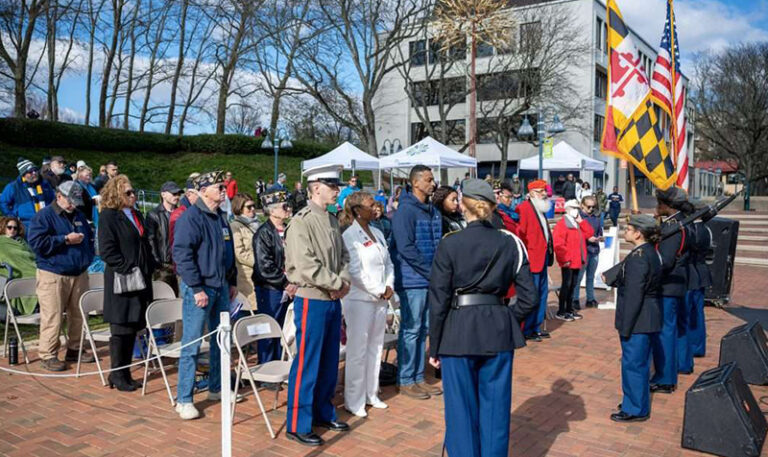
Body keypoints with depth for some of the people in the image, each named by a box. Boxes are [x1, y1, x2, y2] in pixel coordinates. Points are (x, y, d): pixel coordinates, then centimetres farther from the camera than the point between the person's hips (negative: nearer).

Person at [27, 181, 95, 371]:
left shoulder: (79, 216, 15)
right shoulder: (44, 216, -6)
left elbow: (90, 238, 26)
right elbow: (37, 242, -16)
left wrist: (87, 258, 10)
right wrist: (65, 239, -16)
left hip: (79, 273, 7)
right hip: (53, 275, -7)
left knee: (78, 315, 11)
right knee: (52, 318, -7)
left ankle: (74, 350, 24)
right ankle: (48, 355, 3)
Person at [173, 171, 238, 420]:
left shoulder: (221, 217, 12)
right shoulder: (191, 217, -13)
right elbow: (182, 253, -19)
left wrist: (232, 282, 16)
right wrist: (197, 288, -21)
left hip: (221, 287, 8)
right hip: (199, 288, -8)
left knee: (220, 340, 16)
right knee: (192, 344, -3)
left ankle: (216, 388, 30)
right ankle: (184, 400, 6)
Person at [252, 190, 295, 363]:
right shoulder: (263, 233, -12)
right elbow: (265, 267, -18)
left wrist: (293, 283, 2)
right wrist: (286, 283, -15)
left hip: (286, 290, 7)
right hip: (269, 290, -7)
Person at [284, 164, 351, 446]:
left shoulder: (332, 221, 10)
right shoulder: (301, 222, -14)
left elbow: (343, 256, 13)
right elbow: (306, 266, -21)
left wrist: (344, 281, -6)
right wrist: (336, 284, -13)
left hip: (333, 300, 8)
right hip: (312, 301, -8)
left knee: (329, 362, 16)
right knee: (307, 363, 0)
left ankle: (324, 414, 32)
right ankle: (298, 425, 12)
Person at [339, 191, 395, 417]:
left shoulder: (377, 233, 13)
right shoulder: (349, 236, -10)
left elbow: (388, 263, 15)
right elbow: (354, 272, -15)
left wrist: (389, 286, -1)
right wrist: (378, 291, -12)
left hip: (380, 299, 7)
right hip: (360, 299, -7)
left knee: (376, 348, 13)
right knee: (358, 351, -1)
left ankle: (371, 394, 25)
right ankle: (354, 401, 10)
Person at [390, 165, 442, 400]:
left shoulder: (433, 211, 14)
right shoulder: (406, 210, -12)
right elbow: (406, 248, -18)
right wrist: (431, 272, -15)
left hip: (430, 280, 8)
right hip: (412, 279, -8)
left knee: (423, 329, 13)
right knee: (411, 329, -1)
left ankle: (419, 377, 24)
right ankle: (406, 380, 10)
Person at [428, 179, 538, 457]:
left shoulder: (449, 244, -8)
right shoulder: (511, 243, 0)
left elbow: (438, 301, -7)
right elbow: (529, 299, -1)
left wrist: (434, 348, 1)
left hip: (458, 333, -2)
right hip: (499, 333, 3)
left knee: (462, 408, 9)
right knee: (495, 407, 14)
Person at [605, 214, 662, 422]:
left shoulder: (638, 257, -22)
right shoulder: (650, 252, 9)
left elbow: (634, 295, -22)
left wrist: (625, 327, -18)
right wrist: (614, 279, 3)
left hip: (637, 319, -10)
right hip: (647, 318, 10)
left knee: (633, 363, 2)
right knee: (639, 362, 21)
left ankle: (635, 409, 15)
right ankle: (637, 401, 35)